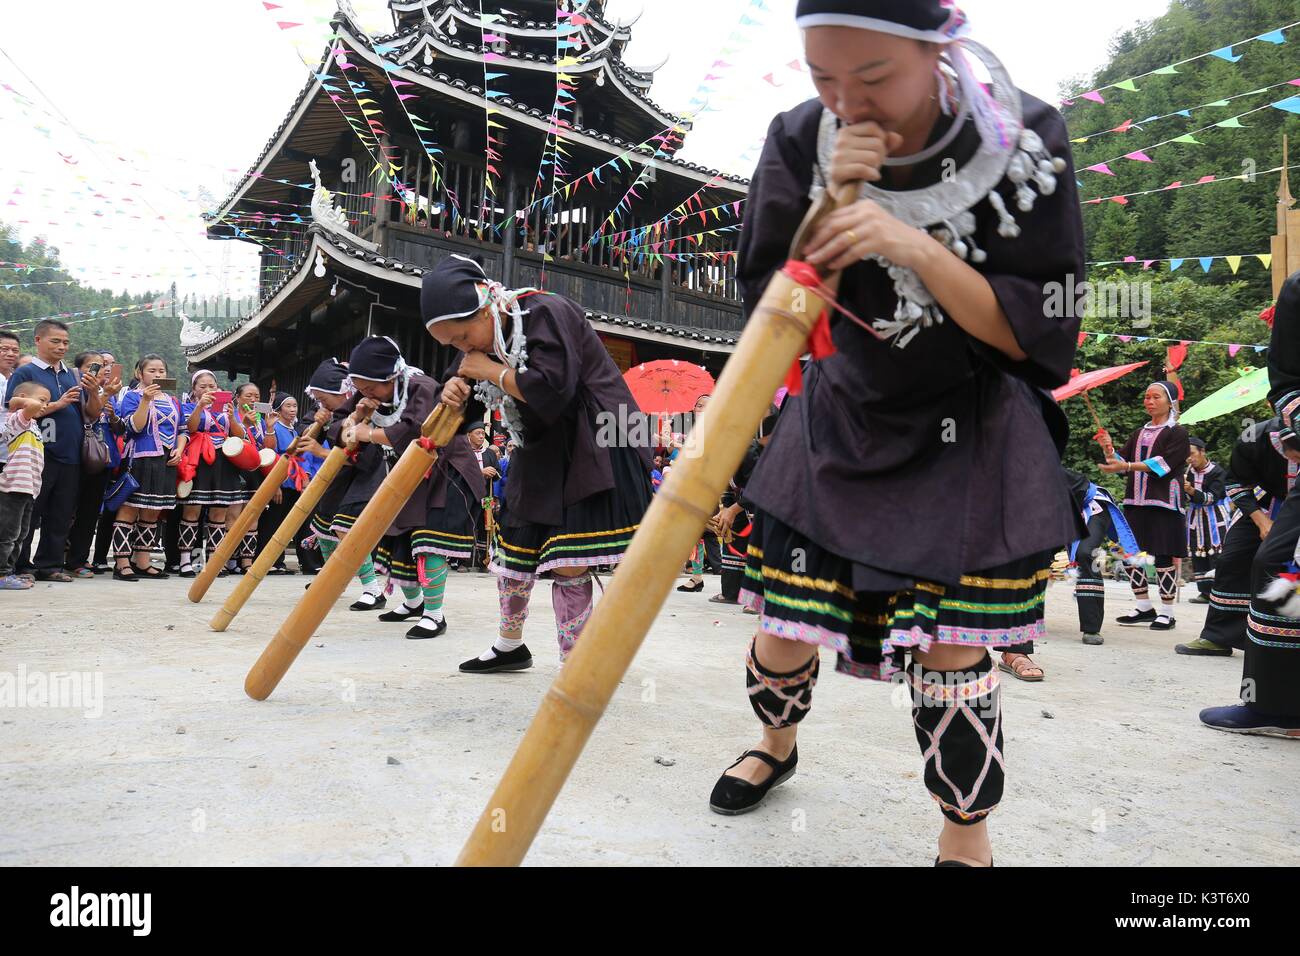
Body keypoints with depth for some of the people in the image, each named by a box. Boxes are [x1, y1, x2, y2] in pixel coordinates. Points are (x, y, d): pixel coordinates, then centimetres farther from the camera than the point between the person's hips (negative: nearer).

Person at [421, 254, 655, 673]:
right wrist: (455, 388, -10)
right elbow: (464, 375, 15)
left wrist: (490, 369, -19)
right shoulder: (484, 337, 5)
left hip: (593, 450, -9)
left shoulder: (546, 313, -21)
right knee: (514, 547, 15)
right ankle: (509, 646, 36)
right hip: (540, 453, 9)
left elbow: (551, 390, -30)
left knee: (569, 564, -12)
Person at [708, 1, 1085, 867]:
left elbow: (1039, 338, -17)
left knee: (950, 653, -5)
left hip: (972, 436, -2)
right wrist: (831, 206, -24)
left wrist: (918, 248, -31)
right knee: (783, 634, 4)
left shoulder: (1024, 142, -16)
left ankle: (966, 841, 22)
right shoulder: (801, 143, -10)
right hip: (837, 423, 2)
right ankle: (778, 745, 39)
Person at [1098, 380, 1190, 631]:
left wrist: (1127, 466, -23)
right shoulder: (1139, 434, 20)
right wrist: (1109, 450, -8)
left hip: (1163, 502, -6)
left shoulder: (1177, 432, 1)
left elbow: (1163, 463, -14)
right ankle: (1145, 608, 17)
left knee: (1162, 558, -5)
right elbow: (1121, 464, 13)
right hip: (1135, 502, 6)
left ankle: (1167, 613, 5)